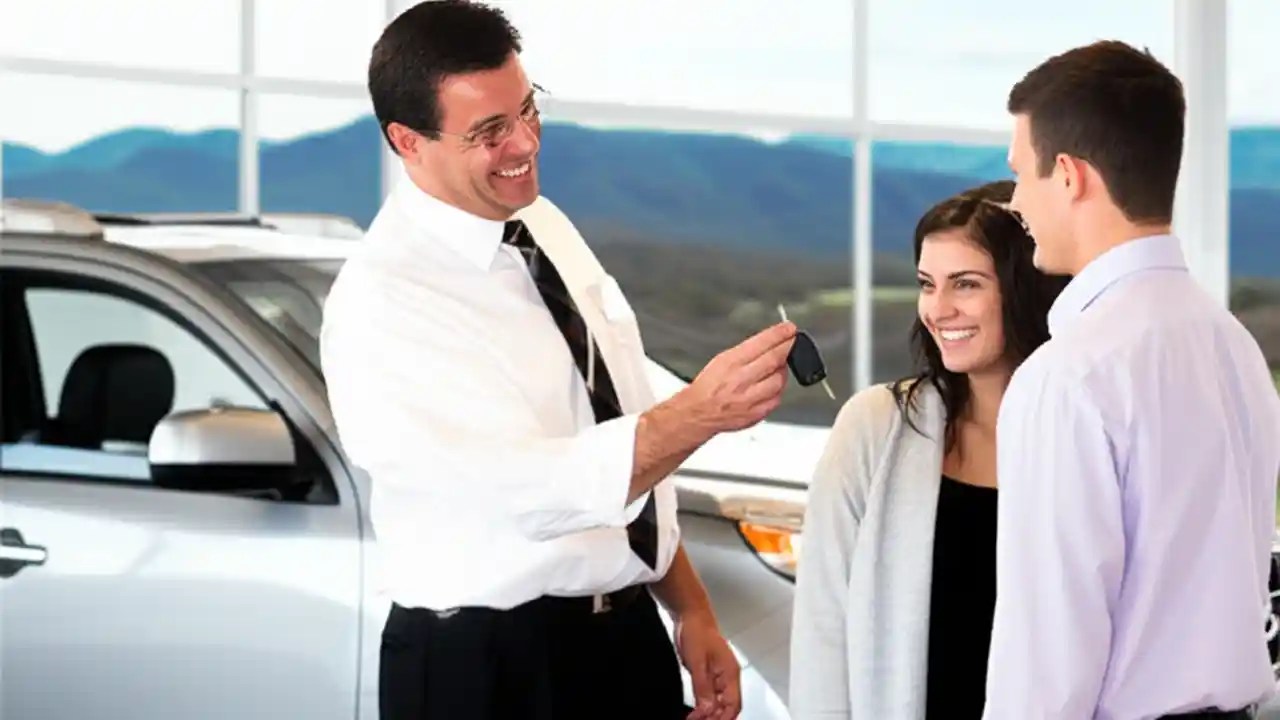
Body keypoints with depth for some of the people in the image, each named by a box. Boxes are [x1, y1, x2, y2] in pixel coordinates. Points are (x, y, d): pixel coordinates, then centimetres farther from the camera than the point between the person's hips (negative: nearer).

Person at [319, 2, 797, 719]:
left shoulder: (548, 228, 6)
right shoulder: (379, 303, -18)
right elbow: (534, 490, -26)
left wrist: (693, 609, 8)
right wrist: (700, 411, -36)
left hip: (630, 636, 7)